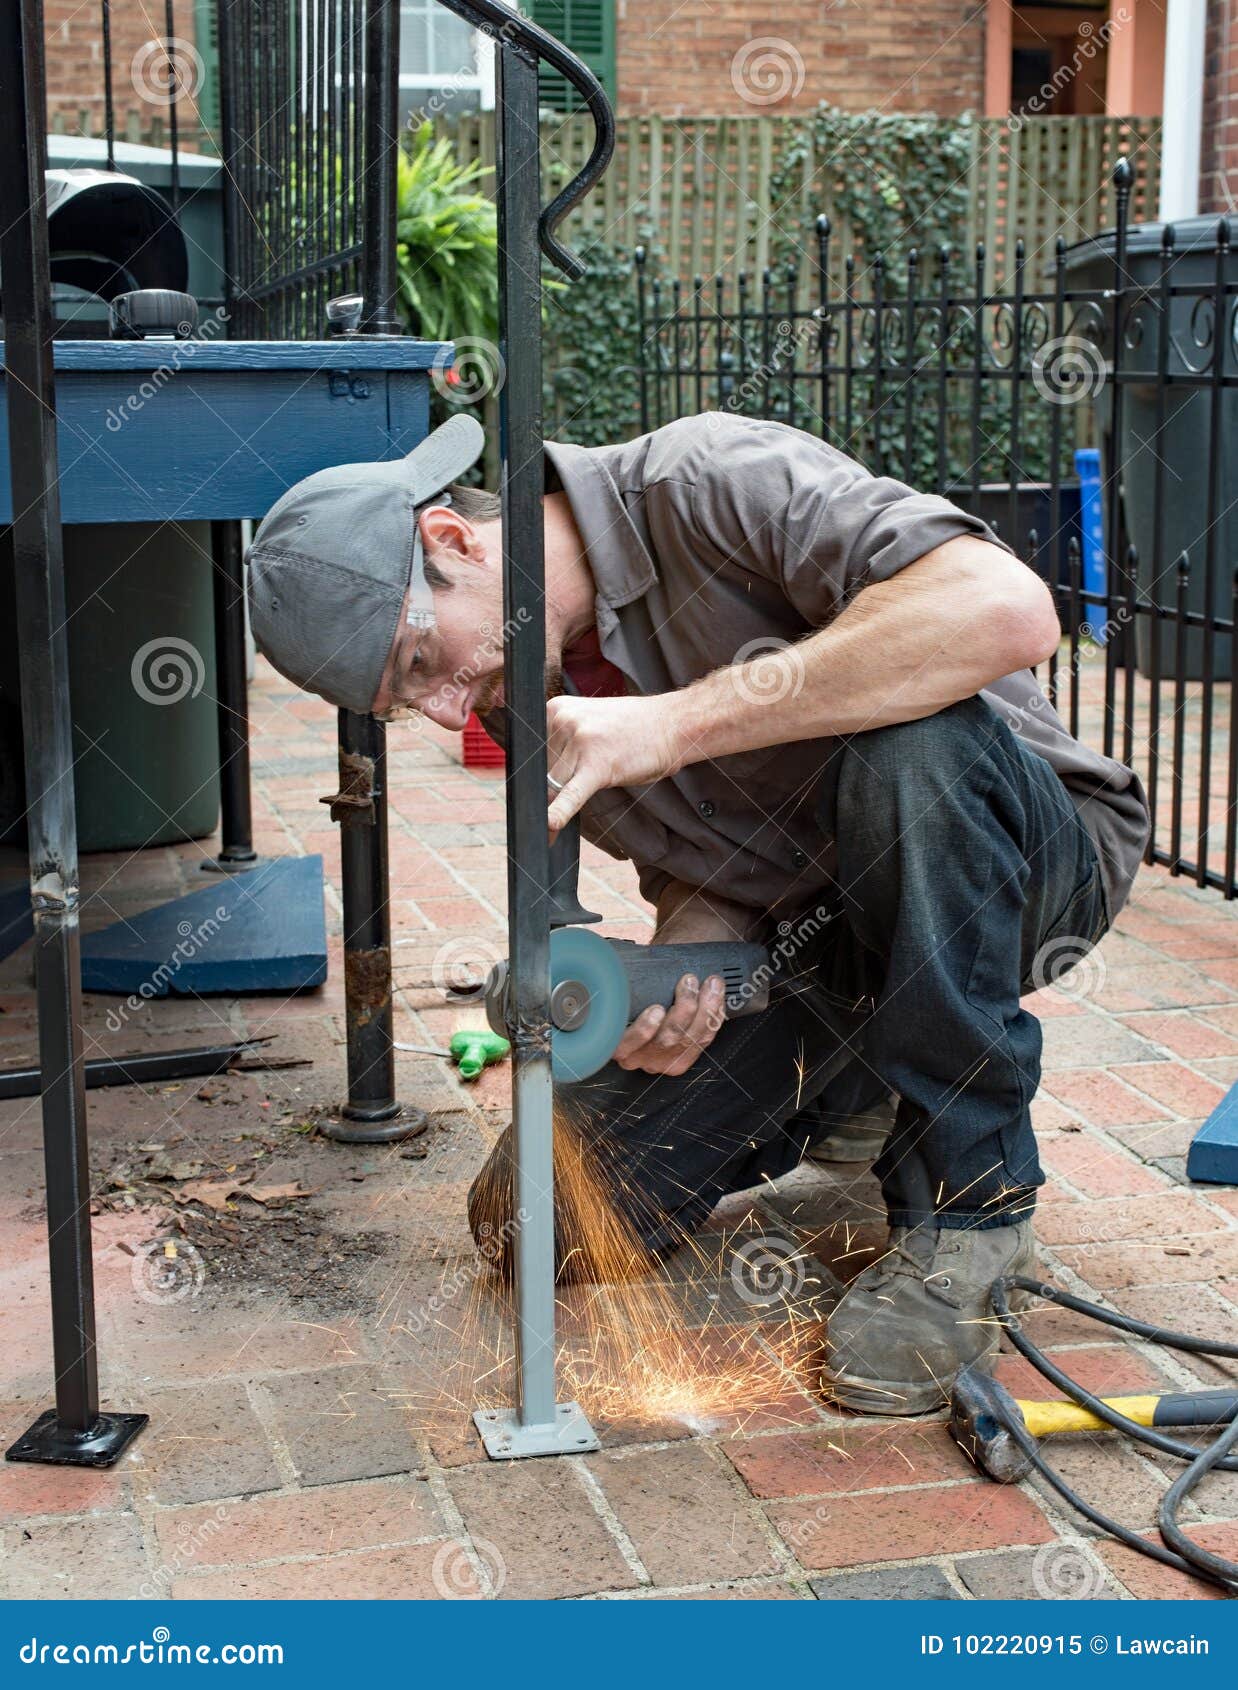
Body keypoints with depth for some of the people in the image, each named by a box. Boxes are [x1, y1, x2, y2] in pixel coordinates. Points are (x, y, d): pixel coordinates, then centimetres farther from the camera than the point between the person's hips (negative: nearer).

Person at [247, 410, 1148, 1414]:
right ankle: (864, 1077, 19)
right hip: (804, 944, 6)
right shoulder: (520, 699, -1)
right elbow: (702, 871, 6)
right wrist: (677, 972, -19)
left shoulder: (711, 484, -24)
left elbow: (1008, 610, -39)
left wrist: (675, 724, -37)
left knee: (908, 748, -40)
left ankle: (967, 1205, -20)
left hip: (1029, 852, -5)